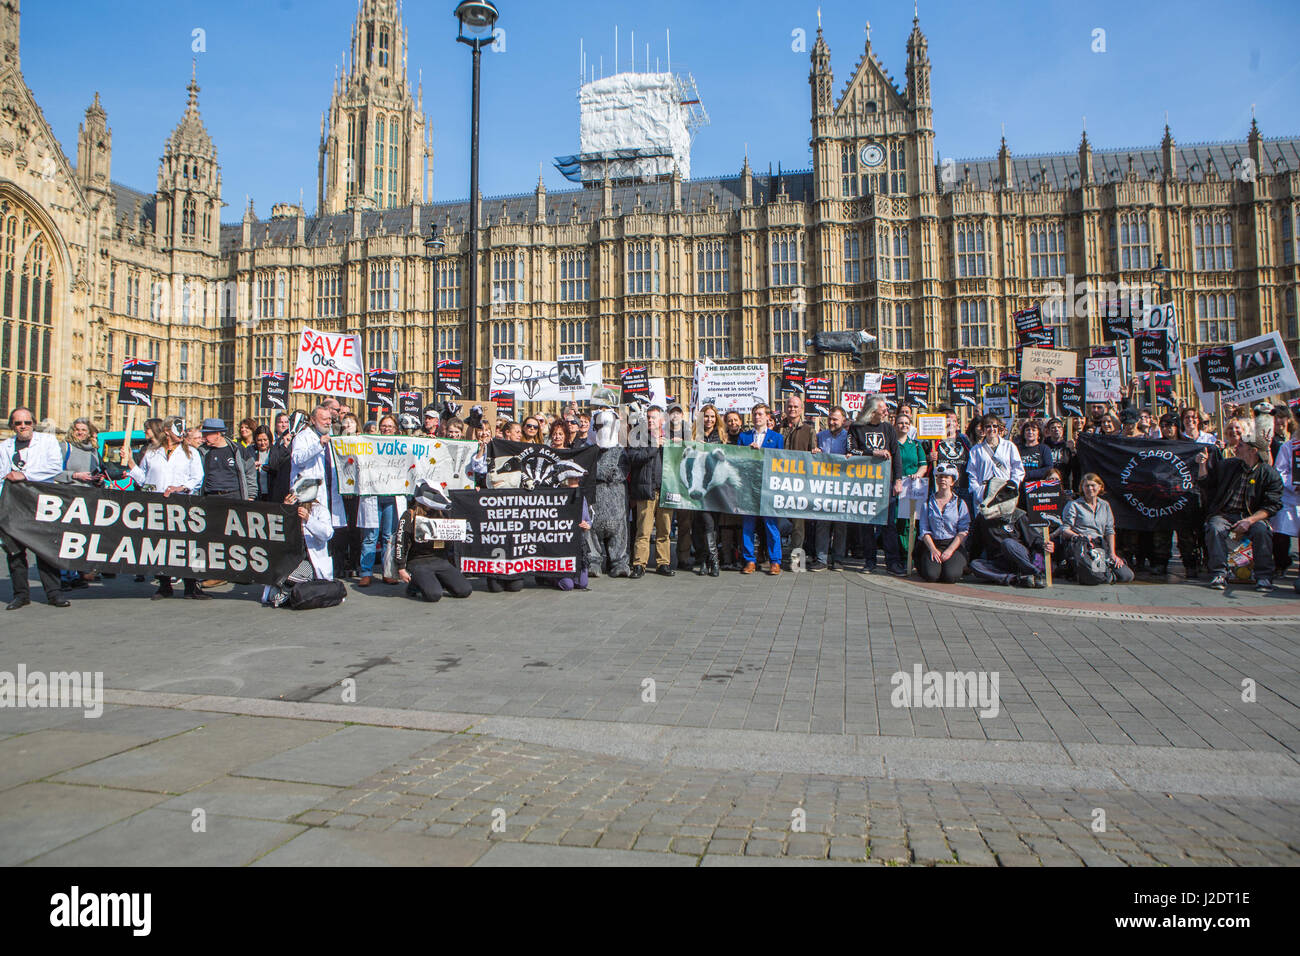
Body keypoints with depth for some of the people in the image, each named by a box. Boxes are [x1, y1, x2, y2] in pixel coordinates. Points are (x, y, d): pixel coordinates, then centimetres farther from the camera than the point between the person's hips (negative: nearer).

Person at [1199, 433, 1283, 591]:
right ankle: (1219, 574, -27)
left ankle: (1264, 577, -21)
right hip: (1224, 514, 1)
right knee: (1215, 528, -31)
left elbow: (1272, 505, -6)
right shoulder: (1226, 465, 10)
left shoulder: (1270, 474, 1)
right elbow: (1206, 486, 14)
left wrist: (1250, 520, -20)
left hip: (1252, 516, -1)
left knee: (1261, 530, -32)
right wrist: (1202, 465, -1)